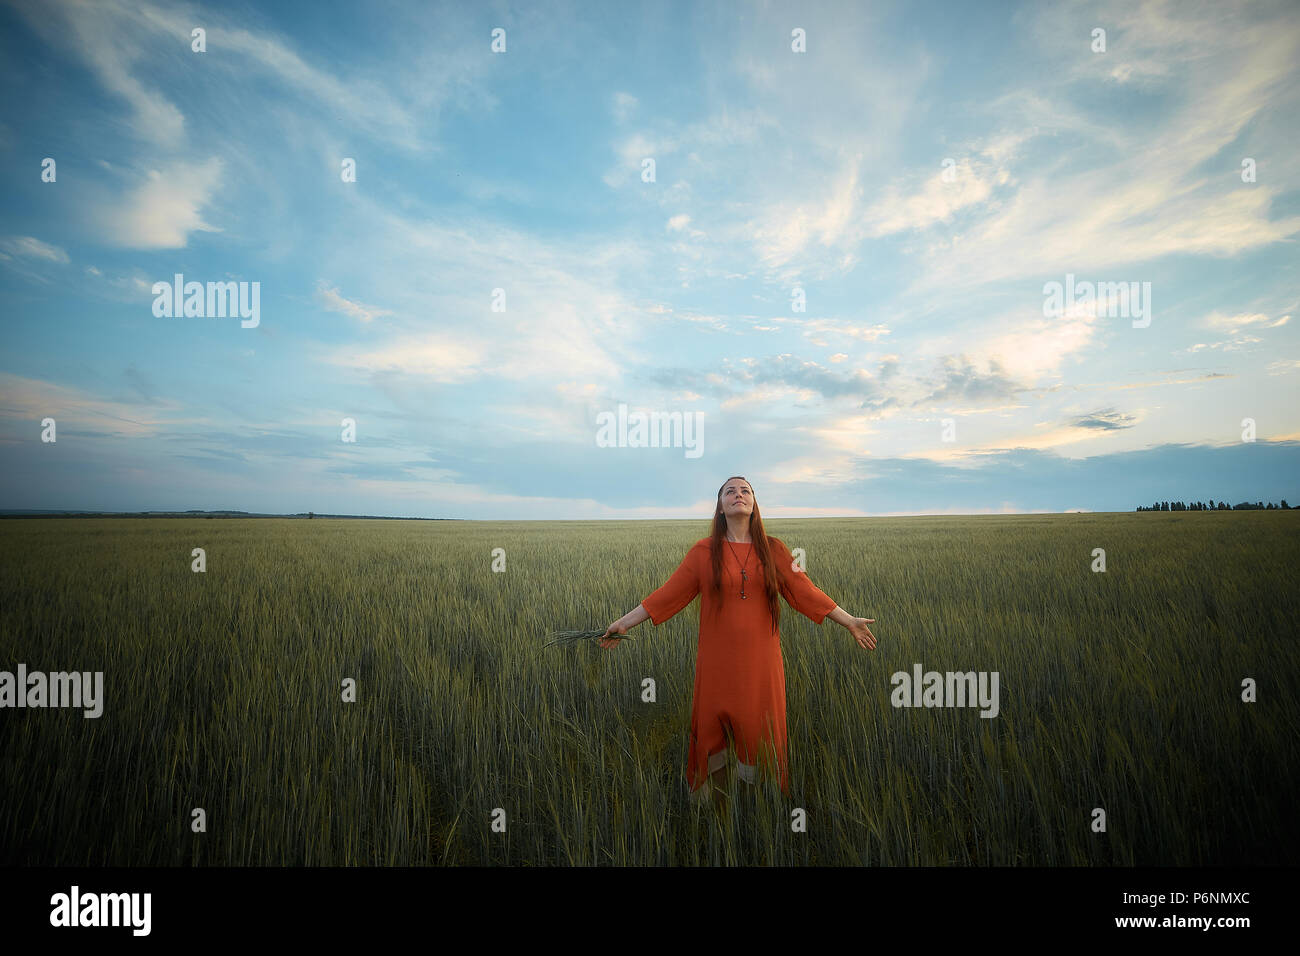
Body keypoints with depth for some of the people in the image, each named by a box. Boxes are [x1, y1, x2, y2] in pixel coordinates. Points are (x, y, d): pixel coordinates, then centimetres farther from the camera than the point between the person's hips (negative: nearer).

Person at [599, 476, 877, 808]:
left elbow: (805, 592, 6)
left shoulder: (774, 550, 3)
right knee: (712, 732, 8)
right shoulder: (703, 552, 0)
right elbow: (668, 595, 0)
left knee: (760, 736, 10)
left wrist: (849, 621, 5)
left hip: (761, 664, 1)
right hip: (717, 664, -1)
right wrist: (624, 623, -3)